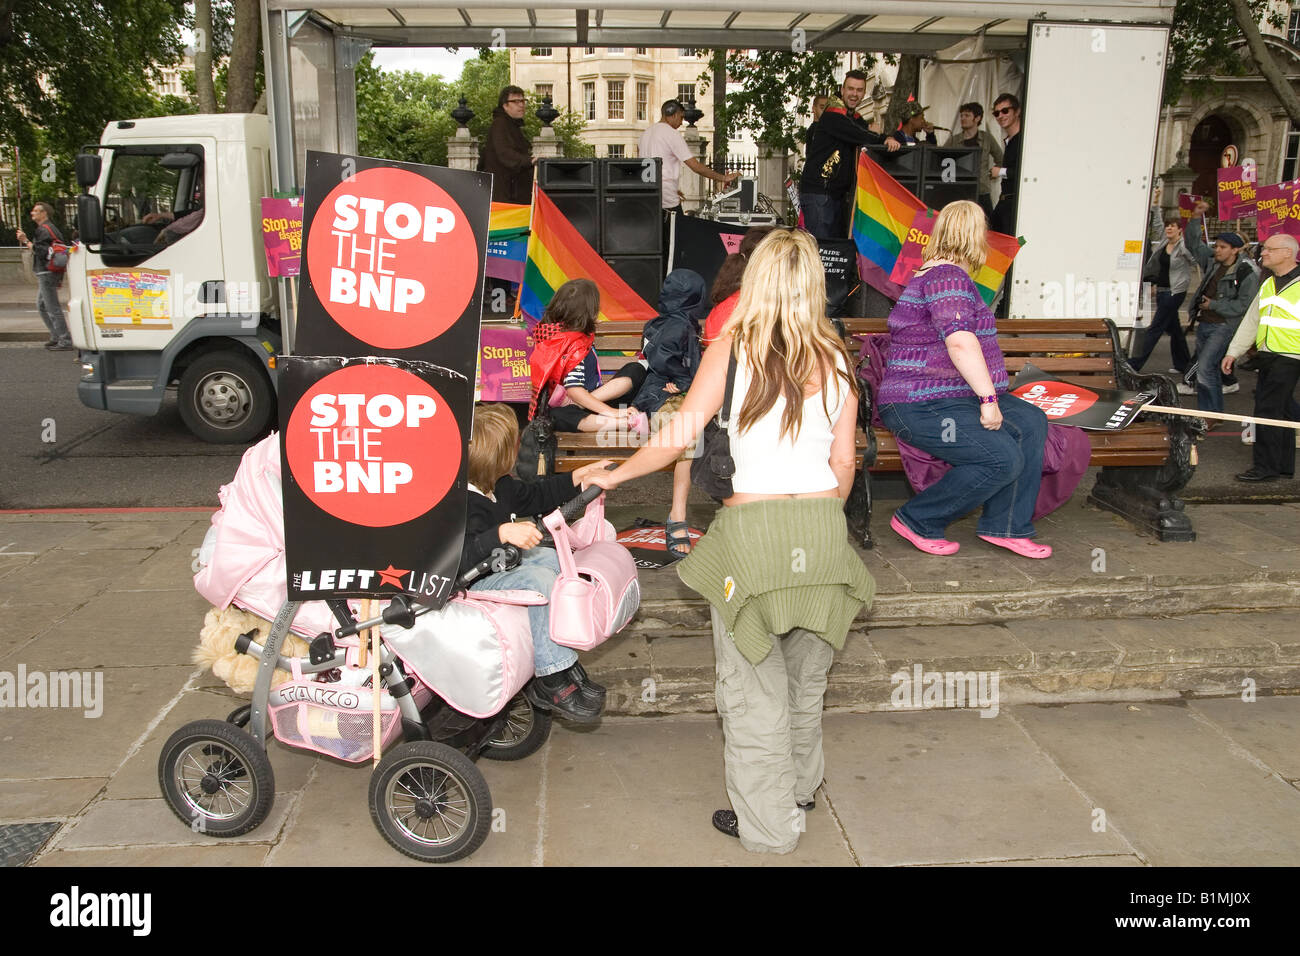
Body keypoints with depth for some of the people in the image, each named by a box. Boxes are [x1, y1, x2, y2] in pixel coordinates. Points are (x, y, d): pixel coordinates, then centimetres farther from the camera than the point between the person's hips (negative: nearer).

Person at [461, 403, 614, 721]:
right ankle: (552, 682, -18)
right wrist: (503, 534, -49)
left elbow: (531, 496, 23)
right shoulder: (462, 504, -30)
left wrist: (576, 479, 25)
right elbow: (460, 558, -42)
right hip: (470, 584, -12)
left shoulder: (497, 486, 3)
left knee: (553, 557, 11)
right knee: (540, 579, -27)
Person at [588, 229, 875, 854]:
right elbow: (843, 464, 8)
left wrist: (613, 475, 8)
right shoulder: (835, 361, 5)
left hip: (752, 528, -4)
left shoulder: (732, 349, -4)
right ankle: (799, 789, 43)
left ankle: (767, 824, 22)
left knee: (754, 688, 10)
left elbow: (680, 435, -6)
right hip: (823, 531, 4)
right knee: (806, 677, 22)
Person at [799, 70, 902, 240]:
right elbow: (860, 137, -22)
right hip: (817, 191, -9)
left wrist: (890, 139, -13)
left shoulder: (856, 119, 18)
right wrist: (884, 139, -15)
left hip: (838, 192, 9)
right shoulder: (832, 116, -10)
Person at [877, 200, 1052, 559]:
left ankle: (1005, 526, 1)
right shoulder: (946, 275, -13)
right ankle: (918, 521, -7)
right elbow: (960, 340, -26)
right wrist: (989, 398, -25)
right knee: (1004, 458, -22)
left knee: (1030, 422, -3)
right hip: (920, 405, -11)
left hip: (955, 395, 11)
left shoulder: (945, 273, 23)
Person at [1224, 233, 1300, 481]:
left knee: (1267, 411, -11)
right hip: (1266, 357, 8)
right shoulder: (1268, 285, 16)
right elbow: (1251, 321, 21)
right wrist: (1233, 352, 17)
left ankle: (1265, 467, -5)